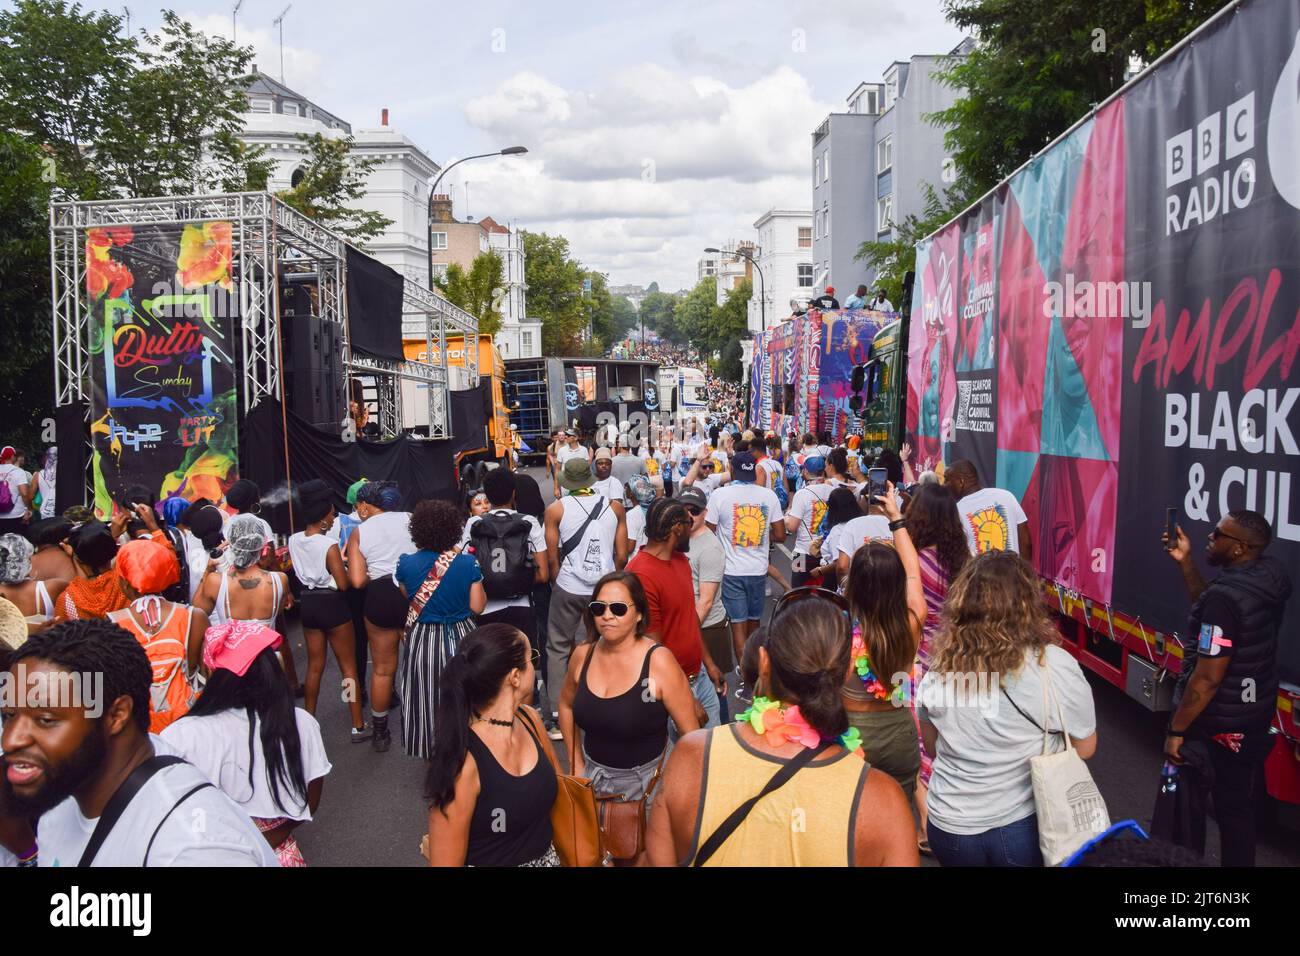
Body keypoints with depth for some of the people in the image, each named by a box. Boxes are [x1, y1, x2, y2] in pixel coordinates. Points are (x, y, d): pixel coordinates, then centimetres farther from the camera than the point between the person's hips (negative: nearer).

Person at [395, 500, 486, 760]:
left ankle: (431, 750, 34)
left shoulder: (406, 563, -11)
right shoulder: (467, 563, -16)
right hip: (460, 637, -1)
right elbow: (478, 606, -9)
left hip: (422, 639, 1)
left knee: (426, 699, 18)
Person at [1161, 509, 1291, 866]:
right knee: (1237, 805, 22)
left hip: (1215, 726, -8)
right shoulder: (1268, 577, -4)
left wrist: (1176, 730, -17)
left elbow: (1207, 678, -26)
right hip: (1254, 718, 8)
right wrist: (1185, 562, 4)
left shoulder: (1226, 595, -28)